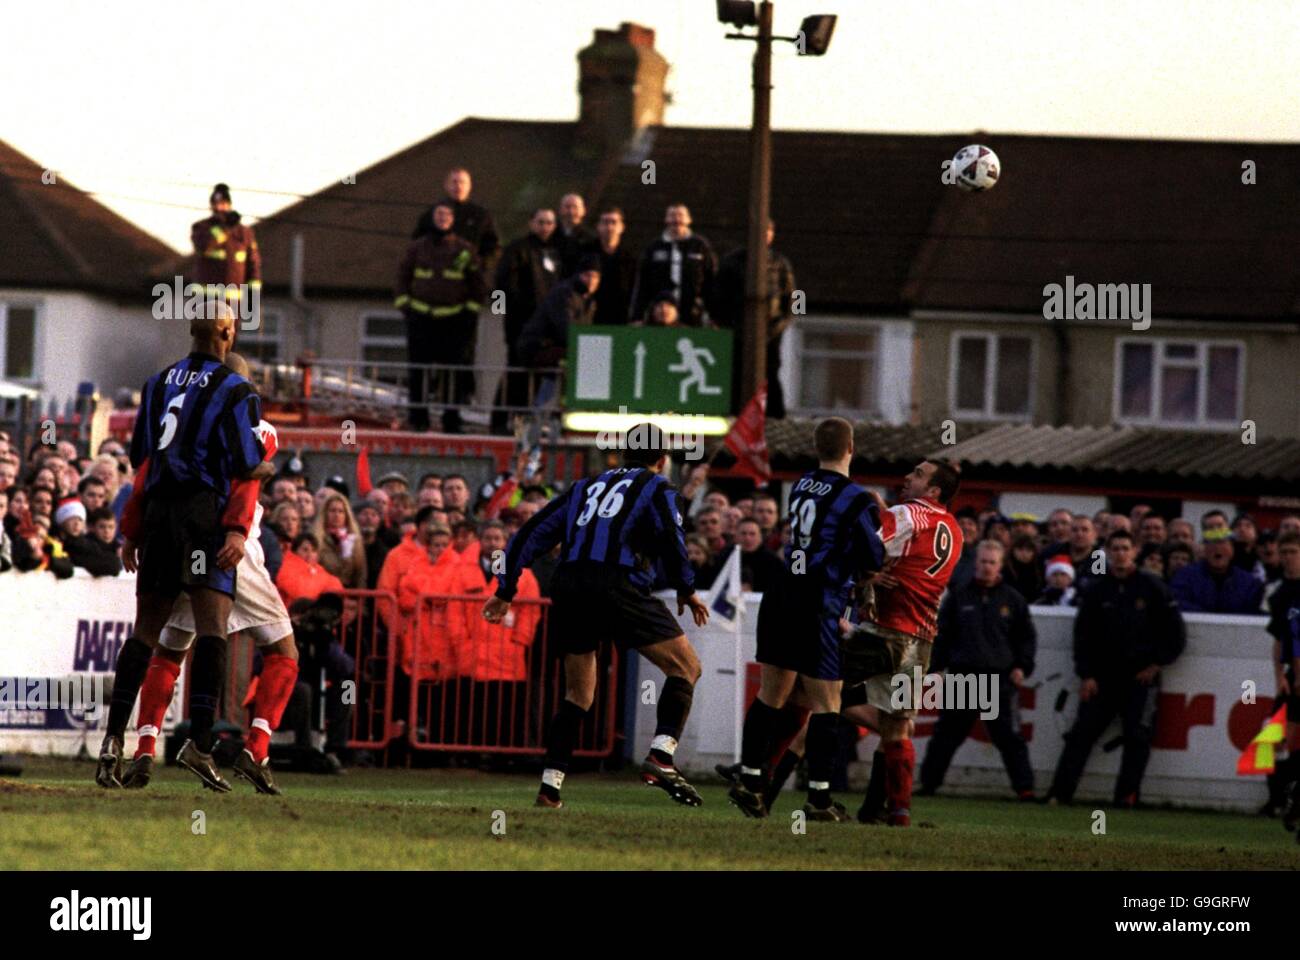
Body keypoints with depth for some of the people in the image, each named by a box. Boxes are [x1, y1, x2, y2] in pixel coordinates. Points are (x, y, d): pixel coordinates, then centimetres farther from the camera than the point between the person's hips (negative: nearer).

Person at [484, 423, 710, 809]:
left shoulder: (586, 487, 28)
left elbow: (532, 534, 25)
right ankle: (660, 756, -13)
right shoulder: (657, 488, 13)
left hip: (568, 587, 5)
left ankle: (550, 783, 10)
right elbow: (672, 543, -2)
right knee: (686, 666, 5)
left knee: (578, 693, 19)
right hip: (617, 585, -5)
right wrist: (686, 591, 13)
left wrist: (505, 591, 29)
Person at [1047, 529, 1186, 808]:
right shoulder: (1094, 591, 5)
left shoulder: (1152, 589, 0)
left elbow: (1176, 634, 4)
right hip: (1102, 677, 2)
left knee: (1138, 737, -9)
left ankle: (1127, 795, -5)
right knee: (1082, 732, -4)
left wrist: (1157, 664, -1)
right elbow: (1083, 635, 7)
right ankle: (1060, 793, -5)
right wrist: (1086, 675, -1)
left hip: (1141, 677, -2)